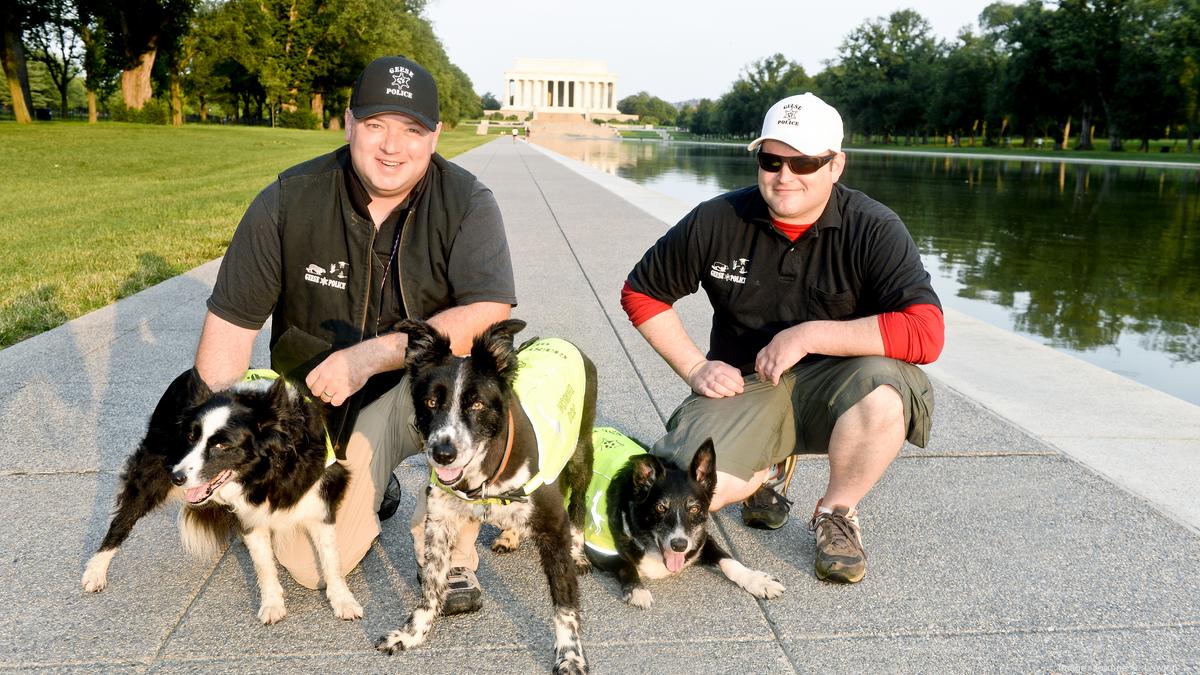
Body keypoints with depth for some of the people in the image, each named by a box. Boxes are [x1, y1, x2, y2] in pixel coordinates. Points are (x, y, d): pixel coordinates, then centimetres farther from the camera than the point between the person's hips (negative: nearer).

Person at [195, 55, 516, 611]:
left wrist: (368, 356, -32)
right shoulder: (288, 201, -10)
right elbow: (231, 322, -6)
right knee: (313, 564, -14)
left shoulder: (466, 202, -14)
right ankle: (373, 492, 22)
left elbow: (489, 317, -28)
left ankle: (450, 551, -16)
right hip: (323, 409, 2)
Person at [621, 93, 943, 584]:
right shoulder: (717, 221, -5)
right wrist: (694, 368, -2)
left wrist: (808, 335, -25)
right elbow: (641, 293, 7)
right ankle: (770, 468, 14)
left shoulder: (872, 229, -11)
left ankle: (836, 512, -4)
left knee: (882, 390, -36)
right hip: (745, 384, 2)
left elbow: (925, 332, -24)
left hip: (830, 383, -1)